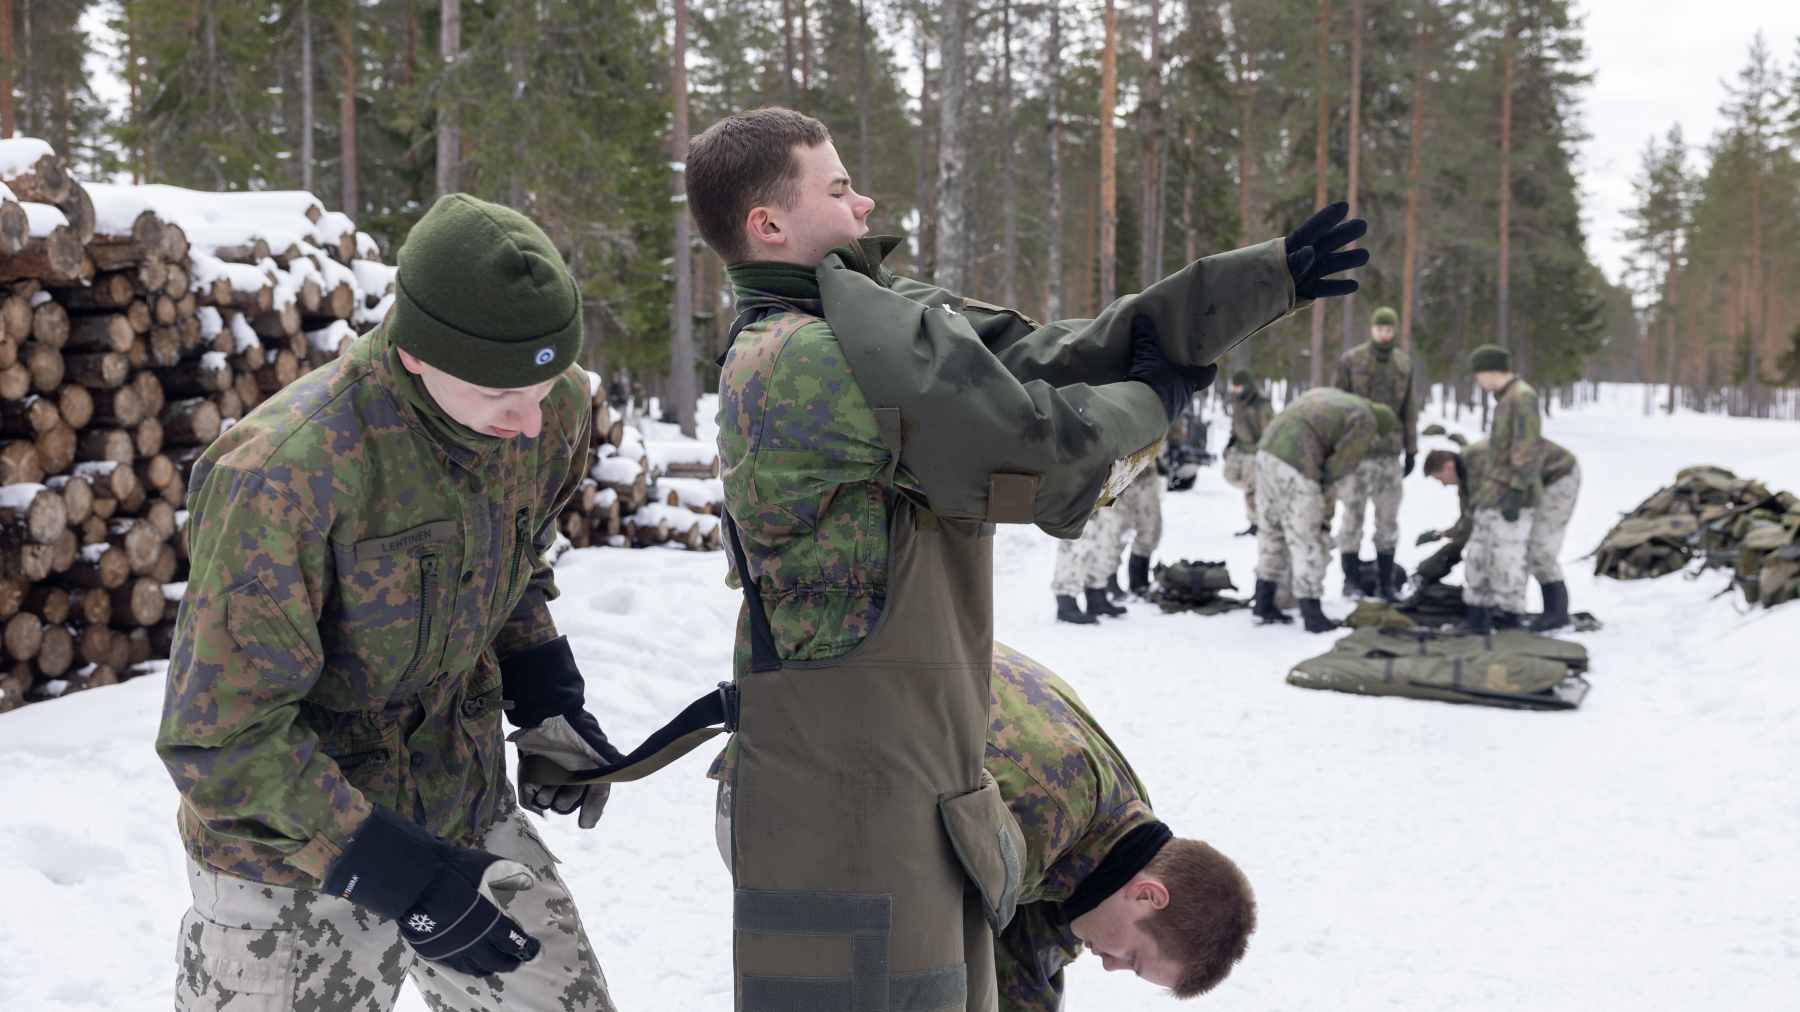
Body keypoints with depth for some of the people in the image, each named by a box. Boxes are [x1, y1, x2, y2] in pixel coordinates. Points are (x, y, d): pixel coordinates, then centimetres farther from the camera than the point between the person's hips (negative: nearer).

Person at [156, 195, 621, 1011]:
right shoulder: (284, 474, -29)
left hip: (468, 822, 5)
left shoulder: (550, 412, -10)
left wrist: (546, 700, 0)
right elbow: (219, 736, -24)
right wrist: (400, 878, -27)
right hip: (293, 867, -5)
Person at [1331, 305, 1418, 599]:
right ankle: (1351, 580, 7)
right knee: (1353, 515, -1)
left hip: (1389, 452, 3)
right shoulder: (1350, 360, -7)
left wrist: (1411, 451, 6)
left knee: (1388, 517, 4)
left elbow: (1409, 410, 9)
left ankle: (1385, 581, 12)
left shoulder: (1404, 363, 5)